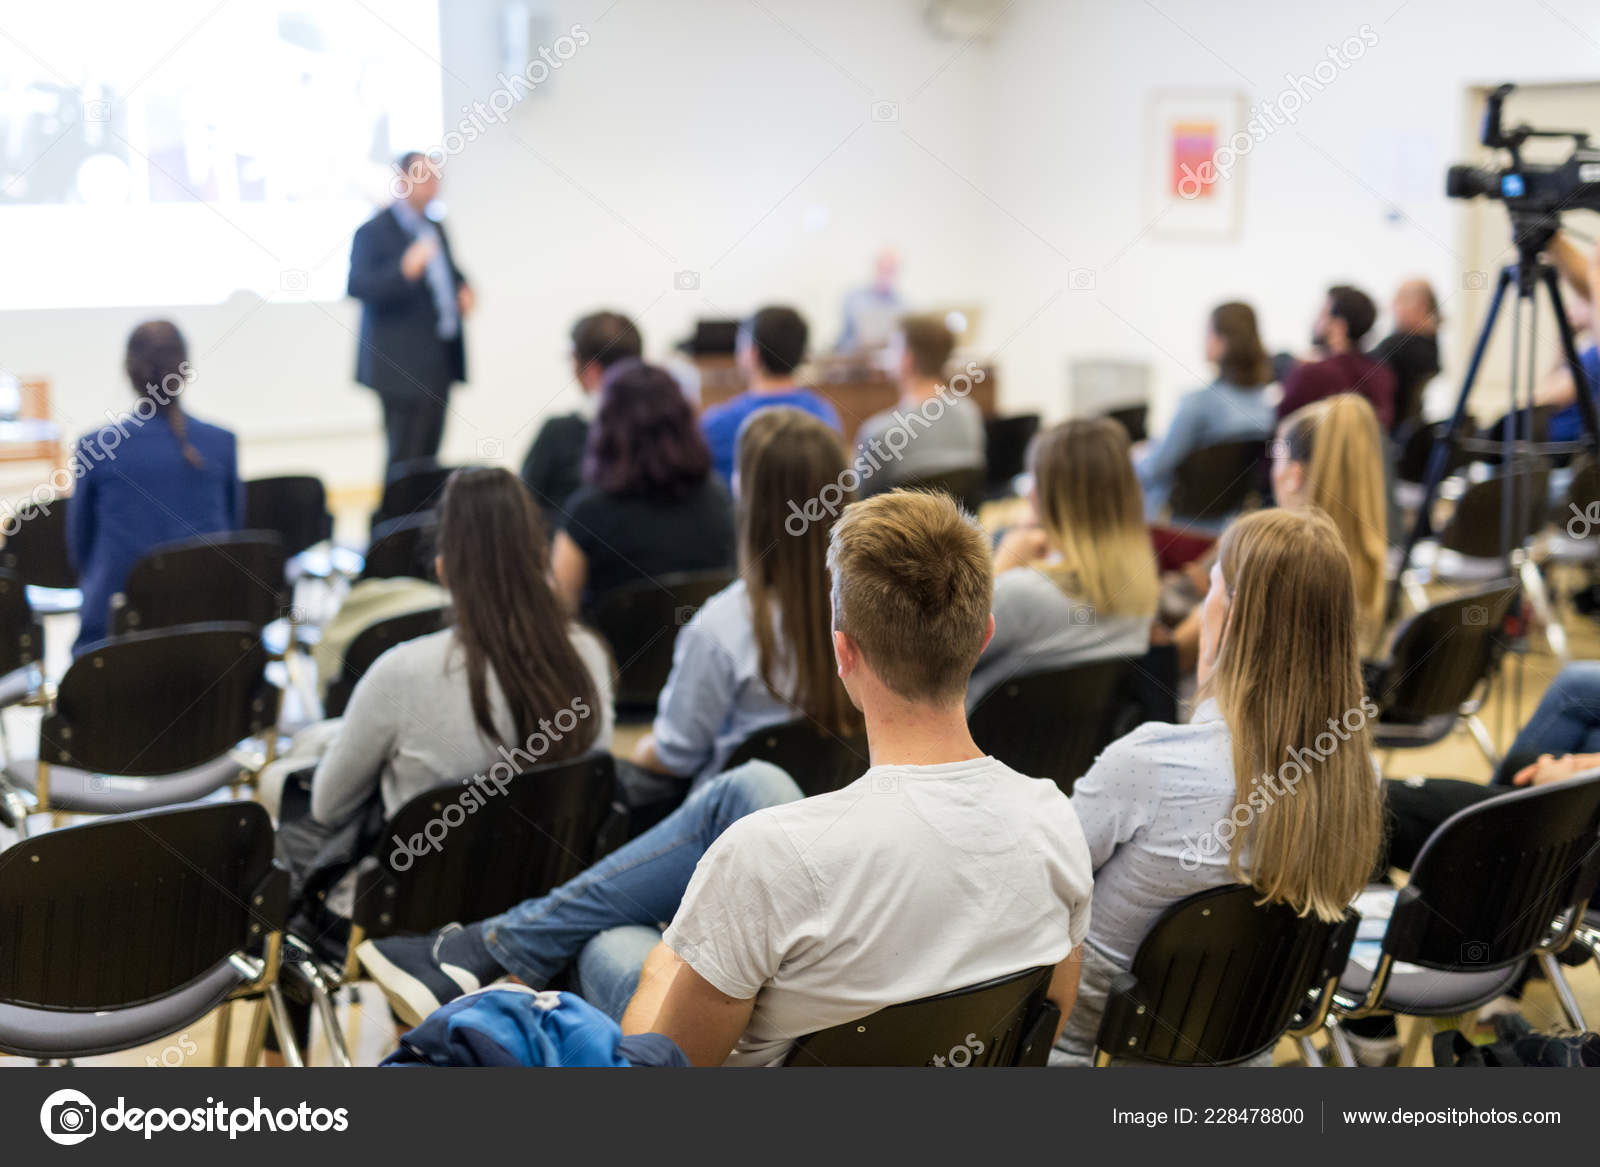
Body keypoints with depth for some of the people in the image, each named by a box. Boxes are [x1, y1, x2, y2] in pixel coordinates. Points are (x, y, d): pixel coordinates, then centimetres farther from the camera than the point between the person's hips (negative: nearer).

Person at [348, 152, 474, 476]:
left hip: (439, 362, 8)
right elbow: (358, 286, -18)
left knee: (427, 456, 10)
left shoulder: (435, 228, 16)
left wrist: (464, 290, 8)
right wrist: (404, 270, -31)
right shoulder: (374, 231, -9)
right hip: (404, 365, -8)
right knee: (406, 459, -9)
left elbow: (451, 273, 30)